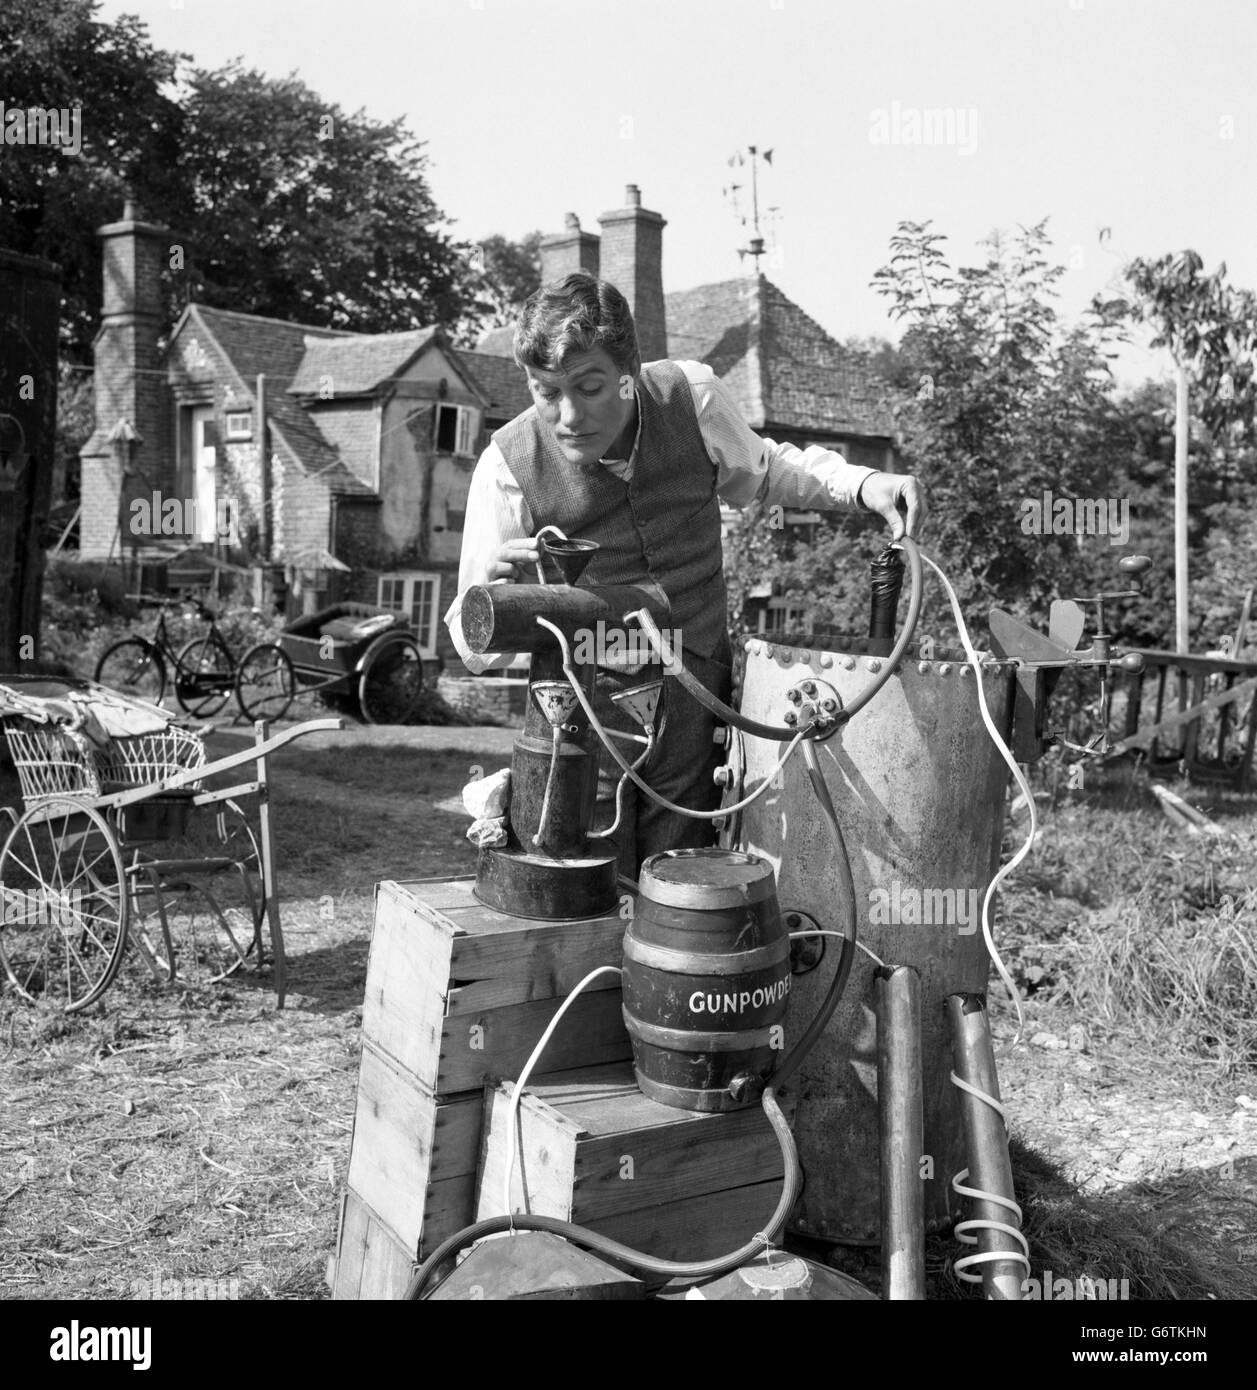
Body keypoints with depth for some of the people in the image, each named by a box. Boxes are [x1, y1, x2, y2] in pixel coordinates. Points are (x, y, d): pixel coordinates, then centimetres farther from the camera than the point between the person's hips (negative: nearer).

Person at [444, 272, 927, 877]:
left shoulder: (692, 396, -8)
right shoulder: (510, 465, -15)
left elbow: (761, 469, 16)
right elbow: (477, 654, -11)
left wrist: (863, 483, 0)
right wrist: (493, 595, -34)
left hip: (697, 701, 2)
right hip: (584, 713, -2)